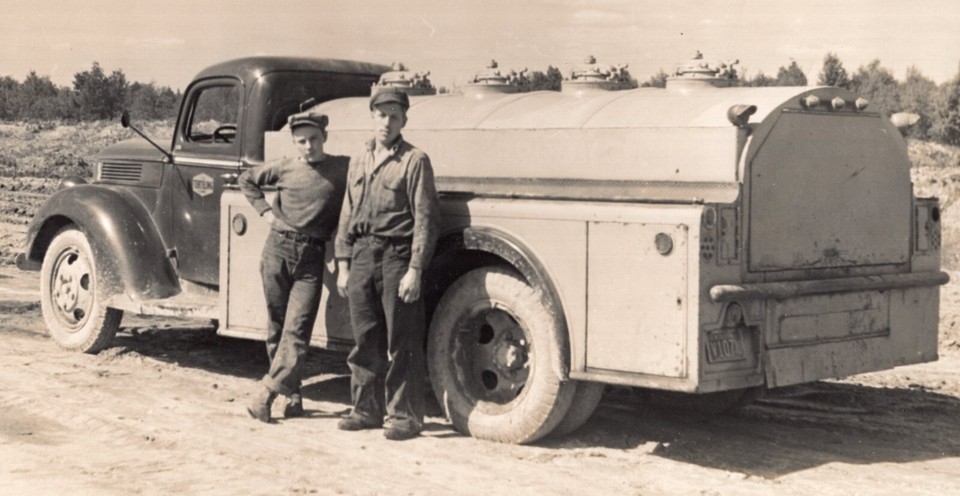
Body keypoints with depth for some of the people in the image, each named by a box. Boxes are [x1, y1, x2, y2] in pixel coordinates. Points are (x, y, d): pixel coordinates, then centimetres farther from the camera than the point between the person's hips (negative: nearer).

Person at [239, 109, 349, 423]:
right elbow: (246, 179, 21)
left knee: (296, 330, -11)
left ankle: (268, 392, -12)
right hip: (277, 249, 3)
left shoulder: (343, 168, 0)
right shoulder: (284, 168, 7)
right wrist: (264, 210, 10)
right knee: (277, 327, 7)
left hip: (310, 257, -3)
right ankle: (293, 393, 17)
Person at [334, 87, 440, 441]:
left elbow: (425, 219, -8)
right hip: (362, 256, 6)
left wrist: (415, 270, -14)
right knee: (365, 339, 11)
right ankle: (367, 410, 22)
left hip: (396, 257, -6)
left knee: (401, 344, -1)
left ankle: (405, 416, 6)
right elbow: (347, 215, 17)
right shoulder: (359, 161, 15)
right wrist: (343, 265, 11)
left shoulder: (414, 161, -4)